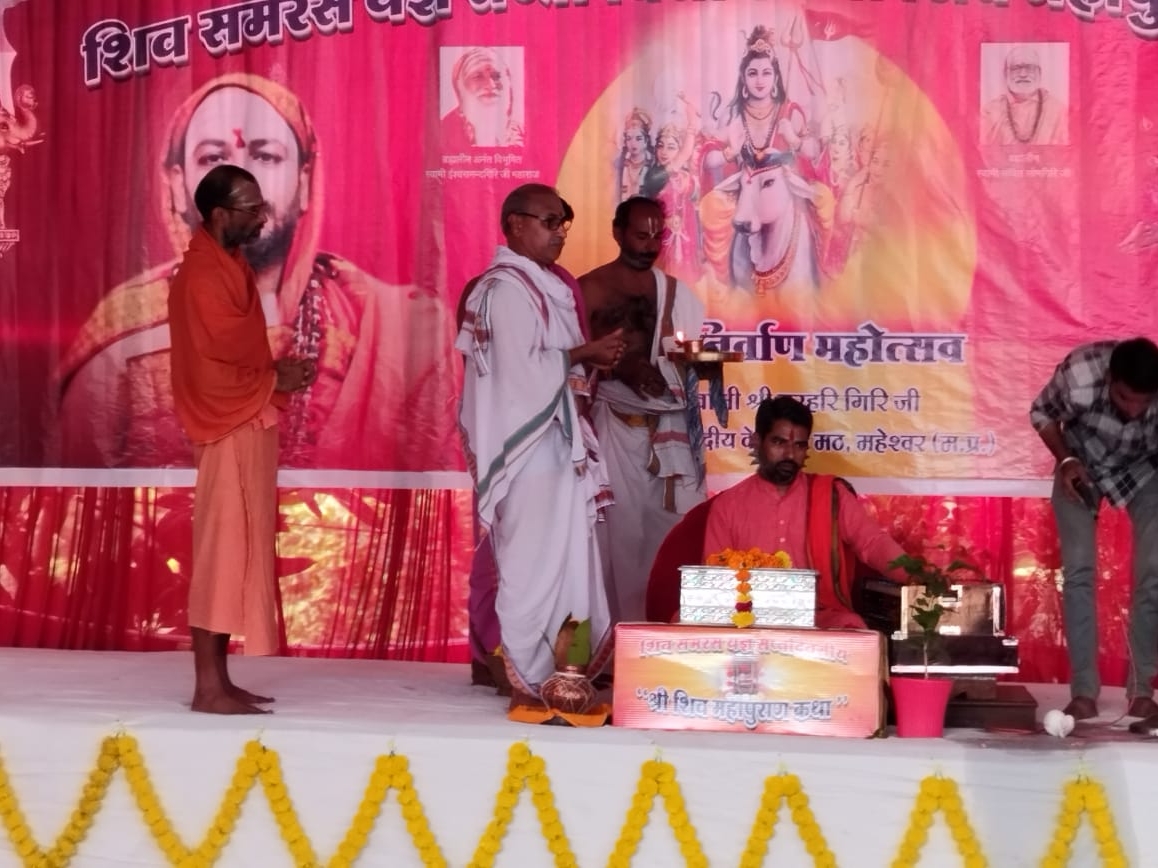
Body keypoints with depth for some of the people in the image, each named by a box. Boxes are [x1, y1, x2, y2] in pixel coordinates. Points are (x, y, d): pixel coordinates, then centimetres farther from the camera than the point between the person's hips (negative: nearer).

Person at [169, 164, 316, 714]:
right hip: (228, 432, -10)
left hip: (247, 428, 10)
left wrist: (278, 373, 2)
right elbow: (211, 370, -20)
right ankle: (208, 687, -1)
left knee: (239, 552, 11)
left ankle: (219, 680, 17)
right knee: (221, 555, -6)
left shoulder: (230, 265, 14)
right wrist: (275, 381, -8)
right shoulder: (203, 276, -17)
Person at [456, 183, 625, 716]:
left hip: (554, 441, 10)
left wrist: (588, 361, 2)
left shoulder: (538, 285, 17)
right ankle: (528, 684, 2)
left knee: (563, 561, 11)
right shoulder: (506, 288, -13)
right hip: (529, 445, -10)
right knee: (533, 564, -5)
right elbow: (523, 370, -21)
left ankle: (552, 673, 17)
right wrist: (583, 355, -11)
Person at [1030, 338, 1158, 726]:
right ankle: (1084, 693, -5)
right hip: (1082, 463, 0)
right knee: (1078, 570, -10)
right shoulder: (1078, 374, -37)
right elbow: (1041, 413, -14)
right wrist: (1066, 460, -25)